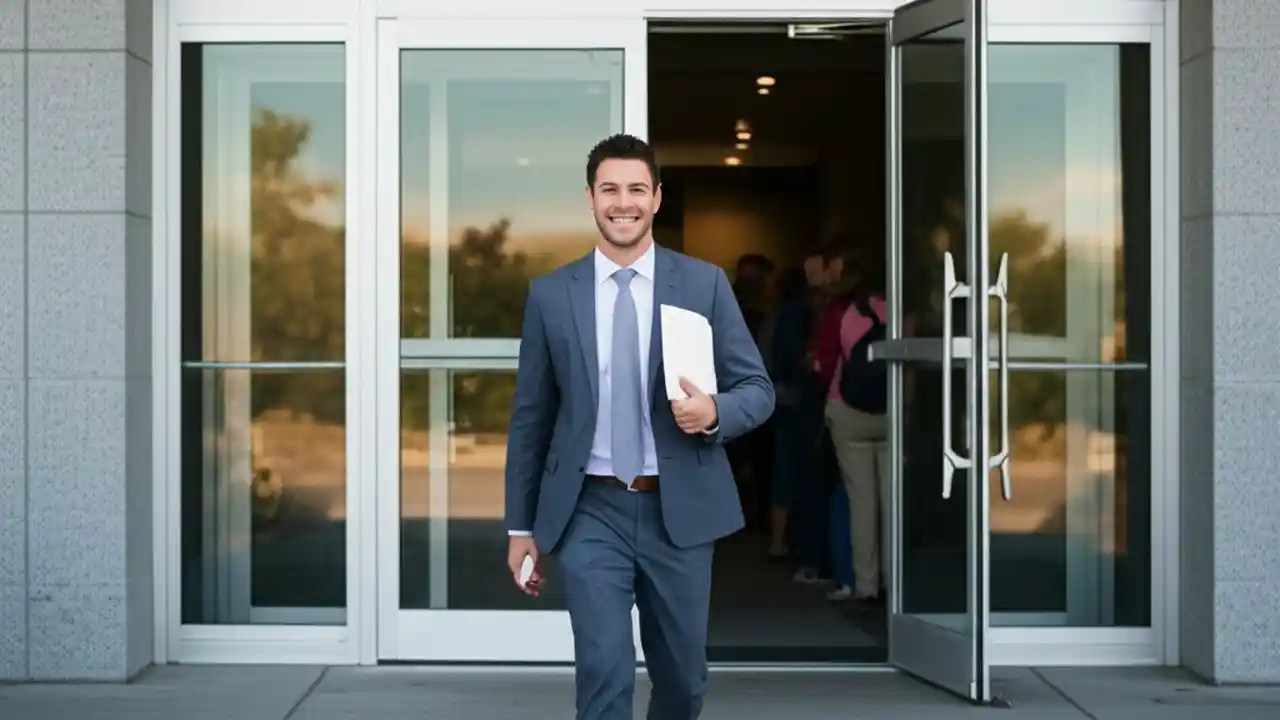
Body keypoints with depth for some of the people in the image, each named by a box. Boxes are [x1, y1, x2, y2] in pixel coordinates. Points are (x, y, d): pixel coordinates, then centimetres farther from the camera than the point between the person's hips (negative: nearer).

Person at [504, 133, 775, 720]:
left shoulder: (705, 284, 1)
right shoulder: (550, 294, 2)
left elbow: (757, 389, 3)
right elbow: (530, 417, 6)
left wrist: (713, 412, -21)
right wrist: (521, 526, 6)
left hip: (680, 511, 1)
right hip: (590, 513, -1)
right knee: (603, 672, -10)